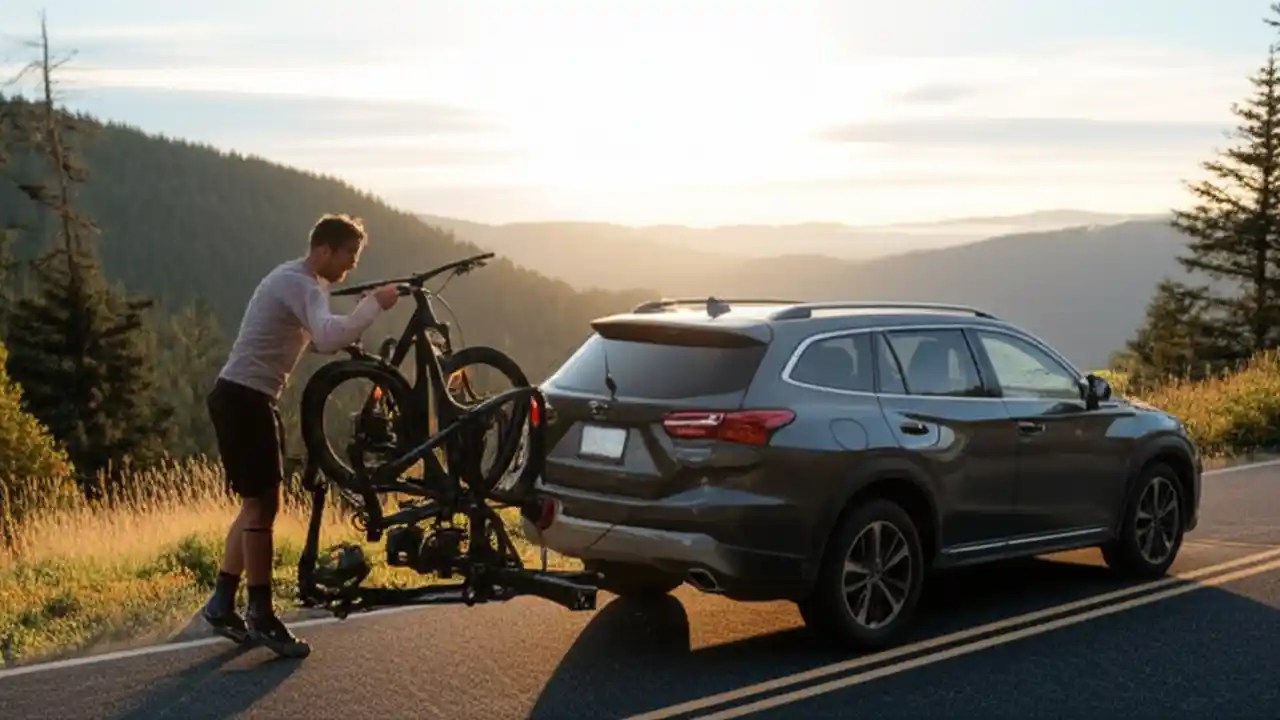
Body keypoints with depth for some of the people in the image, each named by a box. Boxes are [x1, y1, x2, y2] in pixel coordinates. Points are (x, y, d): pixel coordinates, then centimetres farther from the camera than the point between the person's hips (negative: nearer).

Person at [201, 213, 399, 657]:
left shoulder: (296, 279, 16)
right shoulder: (301, 285, -18)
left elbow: (316, 339, 23)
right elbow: (328, 336, -37)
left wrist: (350, 346, 5)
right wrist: (374, 305, -28)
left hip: (245, 397, 11)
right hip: (244, 399, -11)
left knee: (257, 504, 14)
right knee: (263, 504, -6)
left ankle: (222, 603, 21)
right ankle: (261, 617, 0)